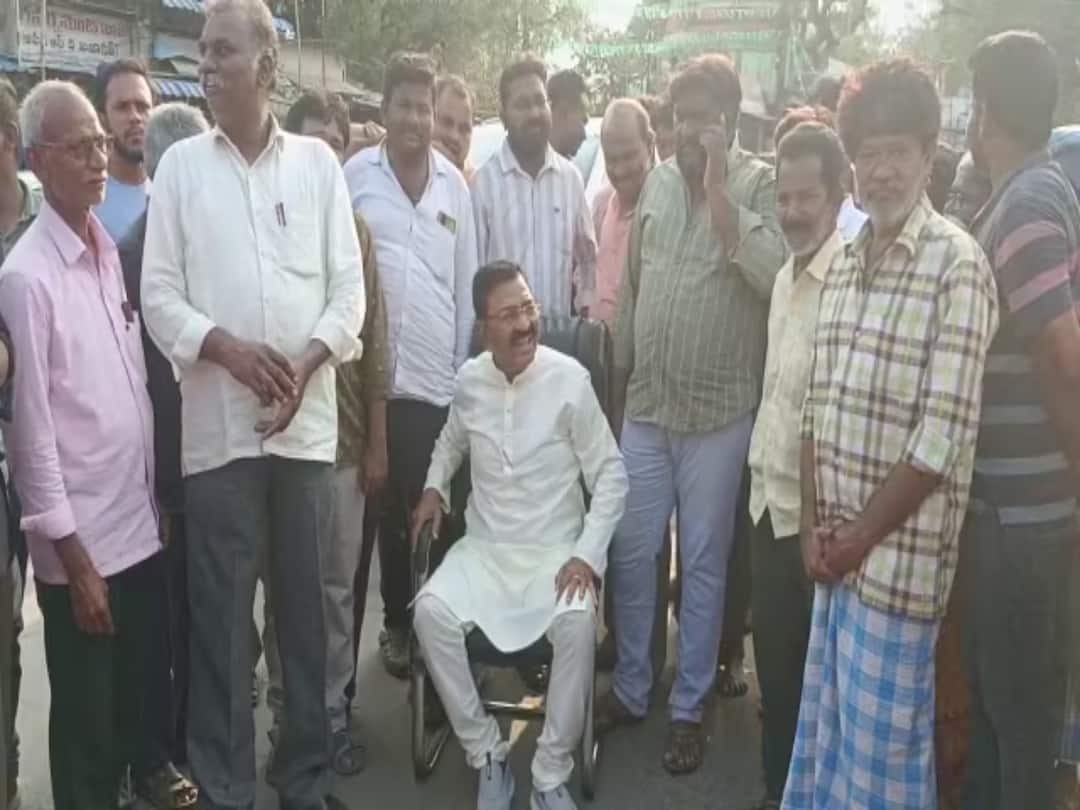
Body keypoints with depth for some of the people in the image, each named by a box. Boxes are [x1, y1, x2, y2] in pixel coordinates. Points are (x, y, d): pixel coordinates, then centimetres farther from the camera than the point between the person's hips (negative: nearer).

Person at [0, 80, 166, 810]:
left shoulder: (110, 249, 6)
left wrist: (158, 496, 12)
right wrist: (72, 554, -13)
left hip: (141, 521, 6)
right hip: (81, 539, -6)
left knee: (139, 702, 18)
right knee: (86, 721, 9)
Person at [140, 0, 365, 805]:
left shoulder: (318, 161, 7)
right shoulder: (180, 164, 6)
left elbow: (349, 287, 4)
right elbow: (159, 294, 2)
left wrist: (307, 364, -11)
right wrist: (226, 348, -14)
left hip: (308, 421, 1)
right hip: (218, 425, 0)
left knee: (306, 606, 9)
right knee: (221, 614, 4)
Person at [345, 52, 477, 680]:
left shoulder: (455, 183, 8)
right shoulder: (354, 176, 0)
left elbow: (467, 281, 9)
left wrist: (464, 367, 7)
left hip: (440, 379, 1)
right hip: (376, 375, -1)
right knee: (393, 509, 10)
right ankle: (398, 621, 26)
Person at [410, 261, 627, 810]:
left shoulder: (570, 379, -11)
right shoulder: (468, 380, 0)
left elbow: (610, 476, -6)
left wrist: (588, 554, -16)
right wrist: (434, 487, 7)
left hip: (556, 550, -3)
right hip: (482, 548, 3)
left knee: (577, 621, -32)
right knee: (431, 610, -24)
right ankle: (486, 754, -6)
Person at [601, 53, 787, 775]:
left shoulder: (760, 184, -6)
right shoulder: (657, 181, 8)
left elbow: (774, 277, -24)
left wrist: (718, 186, -21)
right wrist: (620, 370, 15)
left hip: (719, 413, -4)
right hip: (644, 405, 4)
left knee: (703, 564, 8)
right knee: (630, 553, 10)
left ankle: (690, 708, 24)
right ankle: (631, 689, 29)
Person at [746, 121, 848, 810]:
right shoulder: (786, 277, 11)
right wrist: (762, 478, 15)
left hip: (816, 513, -7)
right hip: (770, 501, 8)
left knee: (814, 672, 9)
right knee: (774, 663, 18)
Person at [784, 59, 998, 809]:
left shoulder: (957, 264, -13)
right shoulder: (844, 264, 10)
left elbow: (942, 440, -18)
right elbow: (817, 408, 9)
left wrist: (861, 538, -11)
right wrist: (815, 526, 0)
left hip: (898, 559, -6)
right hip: (837, 553, 6)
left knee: (881, 746, 7)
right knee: (824, 729, 19)